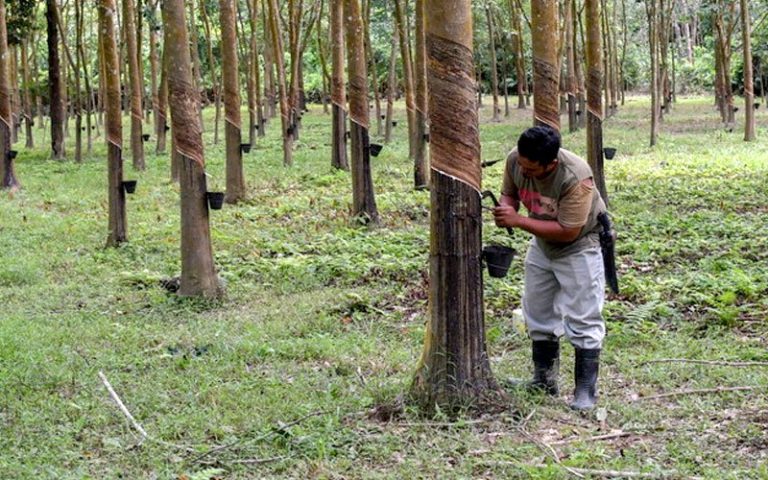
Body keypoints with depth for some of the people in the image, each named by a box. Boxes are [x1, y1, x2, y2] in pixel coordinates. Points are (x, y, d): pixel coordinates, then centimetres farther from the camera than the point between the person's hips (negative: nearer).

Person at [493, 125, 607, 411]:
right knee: (538, 315, 14)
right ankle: (544, 382, 27)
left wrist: (519, 221, -36)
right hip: (541, 243, 7)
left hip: (579, 245, -7)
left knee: (582, 320, -6)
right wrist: (506, 209, -25)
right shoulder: (515, 161, -19)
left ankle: (586, 391, 0)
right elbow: (509, 193, 0)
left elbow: (568, 231, -34)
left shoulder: (575, 178, -36)